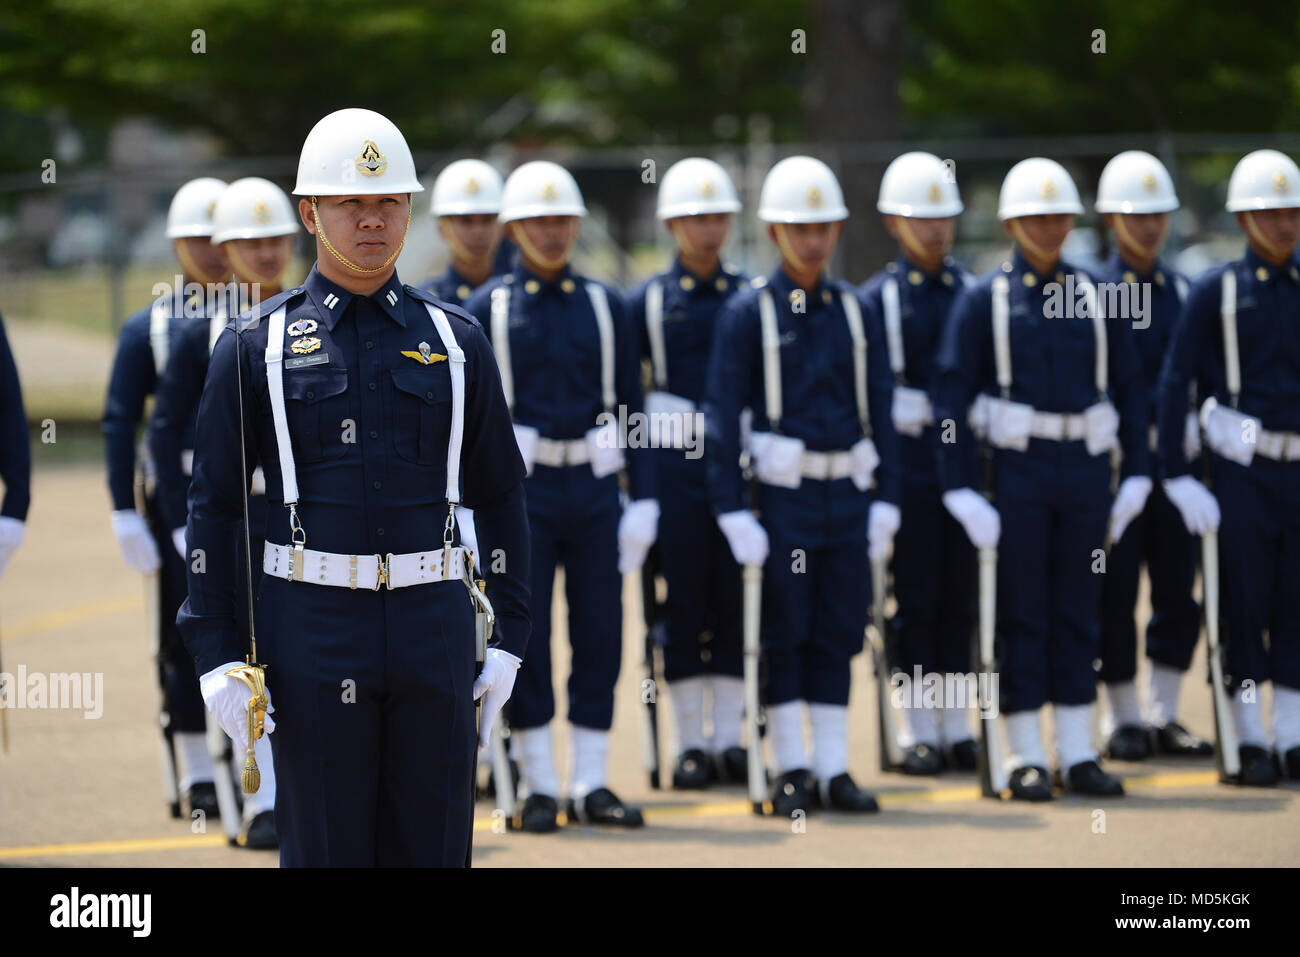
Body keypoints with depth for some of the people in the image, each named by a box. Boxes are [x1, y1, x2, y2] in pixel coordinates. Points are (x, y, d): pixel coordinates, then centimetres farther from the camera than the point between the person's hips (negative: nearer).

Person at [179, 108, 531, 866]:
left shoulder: (456, 340, 8)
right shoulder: (257, 344, 2)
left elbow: (501, 495, 12)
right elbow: (213, 506, 2)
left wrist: (511, 642, 4)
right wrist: (216, 659, -5)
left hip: (434, 629, 2)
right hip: (314, 629, -2)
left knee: (434, 847, 4)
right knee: (325, 850, 2)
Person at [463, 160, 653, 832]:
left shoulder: (604, 305, 8)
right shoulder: (485, 309, 1)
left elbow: (629, 408, 9)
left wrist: (642, 499, 3)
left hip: (593, 488, 3)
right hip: (522, 490, -3)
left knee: (599, 634, 2)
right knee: (525, 637, -1)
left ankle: (591, 784, 9)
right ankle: (537, 787, 6)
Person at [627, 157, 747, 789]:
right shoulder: (648, 302, 3)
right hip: (675, 465, -2)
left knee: (736, 598, 2)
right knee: (684, 600, 1)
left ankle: (729, 737, 8)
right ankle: (690, 744, 6)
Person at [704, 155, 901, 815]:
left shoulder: (854, 310, 9)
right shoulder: (747, 312, -3)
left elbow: (879, 409, 11)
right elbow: (721, 414, -5)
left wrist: (885, 499, 4)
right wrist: (731, 509, -12)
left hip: (847, 494, 4)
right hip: (783, 493, -4)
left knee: (838, 634, 6)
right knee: (783, 634, 0)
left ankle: (833, 768, 11)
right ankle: (791, 770, 7)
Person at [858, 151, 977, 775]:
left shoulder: (973, 293, 10)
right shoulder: (878, 298, -1)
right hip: (908, 463, -3)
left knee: (960, 597, 5)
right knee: (914, 599, 0)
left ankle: (957, 728, 11)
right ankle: (917, 732, 6)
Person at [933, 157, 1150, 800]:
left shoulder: (1094, 296, 9)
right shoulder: (983, 300, -1)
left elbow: (1128, 389, 11)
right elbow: (952, 396, -4)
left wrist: (1137, 475, 4)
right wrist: (960, 488, -11)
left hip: (1086, 467, 3)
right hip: (1018, 470, -3)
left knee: (1078, 613, 6)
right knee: (1022, 615, 0)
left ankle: (1078, 754, 12)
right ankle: (1025, 759, 6)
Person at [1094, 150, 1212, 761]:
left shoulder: (1181, 292, 10)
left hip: (1174, 459, 4)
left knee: (1179, 590, 4)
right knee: (1115, 592, 1)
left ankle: (1164, 717, 14)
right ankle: (1124, 721, 10)